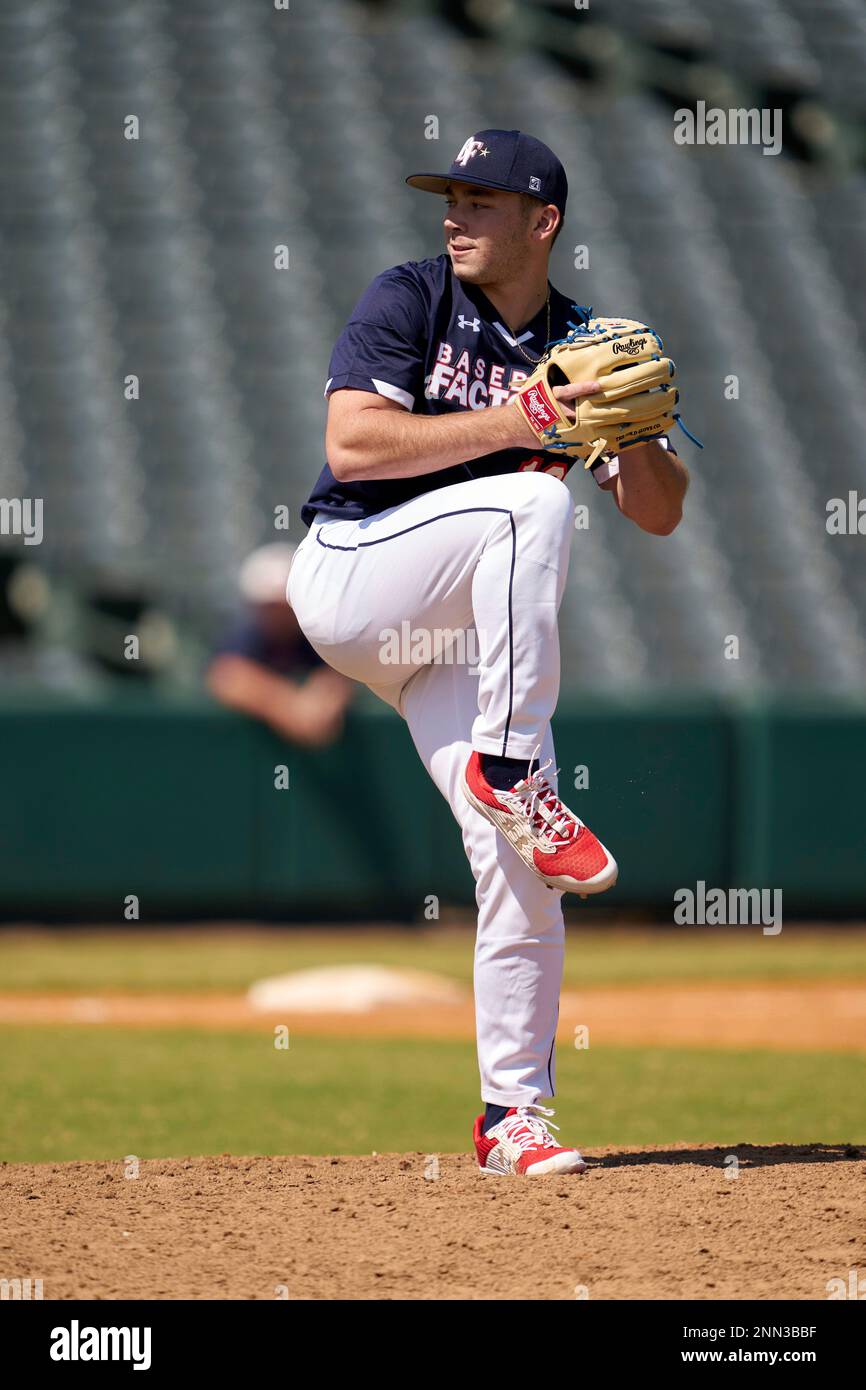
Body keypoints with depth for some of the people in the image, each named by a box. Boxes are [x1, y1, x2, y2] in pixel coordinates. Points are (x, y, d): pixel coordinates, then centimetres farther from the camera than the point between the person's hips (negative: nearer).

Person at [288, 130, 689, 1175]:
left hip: (458, 638, 4)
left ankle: (513, 1114, -2)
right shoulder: (407, 302, -3)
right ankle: (508, 769, -30)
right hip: (349, 575, -4)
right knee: (532, 501, -30)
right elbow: (351, 444, -17)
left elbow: (659, 513, 5)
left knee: (518, 865, -9)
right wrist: (510, 424, -23)